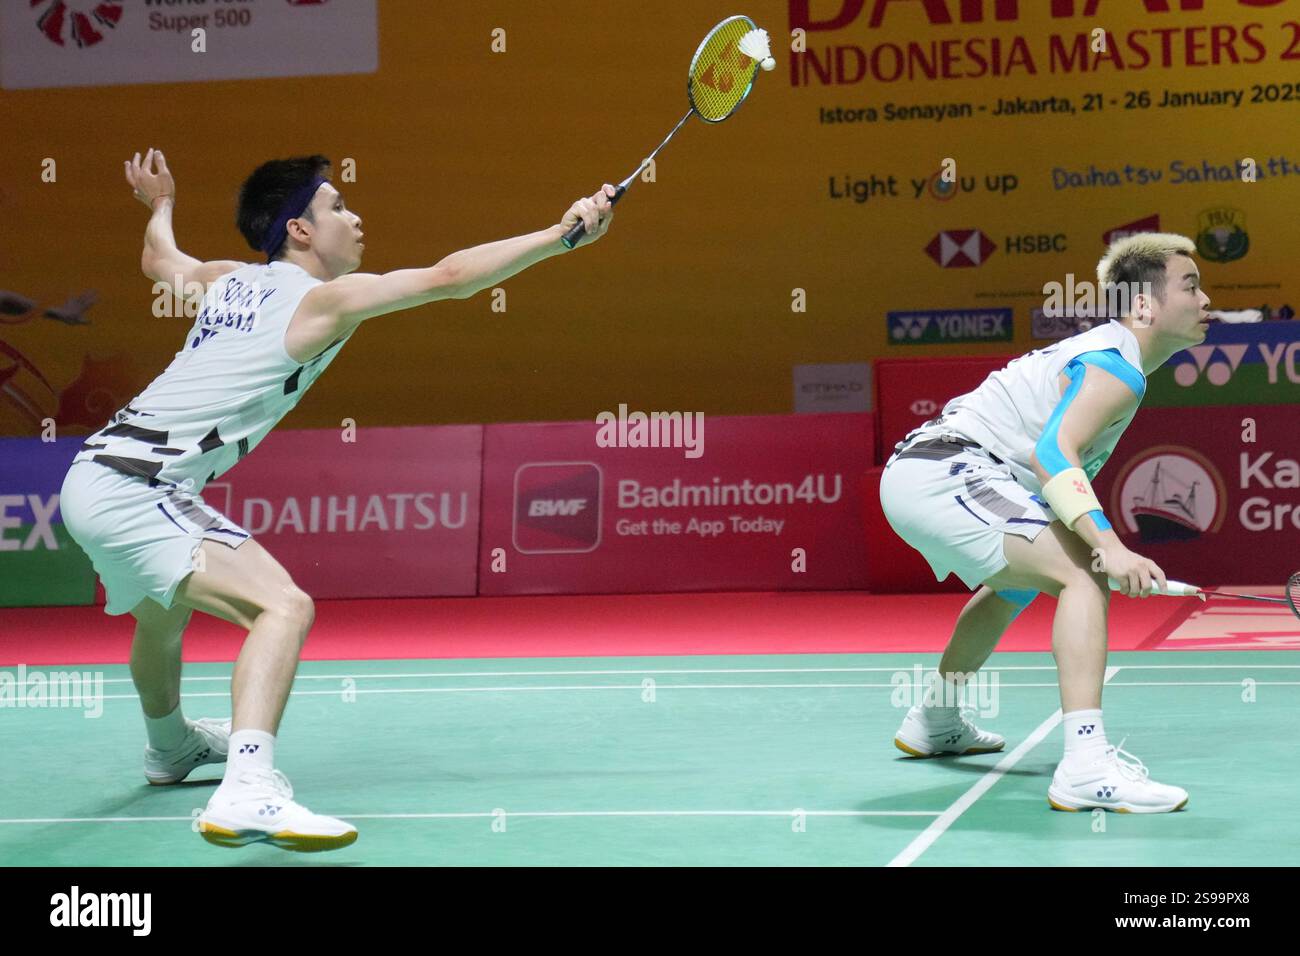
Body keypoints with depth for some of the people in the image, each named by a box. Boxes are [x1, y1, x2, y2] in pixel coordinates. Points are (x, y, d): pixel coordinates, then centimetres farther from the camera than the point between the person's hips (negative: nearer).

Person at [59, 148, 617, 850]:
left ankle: (171, 747, 63)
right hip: (131, 489, -10)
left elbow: (159, 259, 36)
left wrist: (159, 204, 56)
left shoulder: (229, 280, 14)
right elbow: (448, 277, -20)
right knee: (283, 606, -24)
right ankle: (247, 793, -41)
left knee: (163, 614, 36)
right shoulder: (321, 298, -10)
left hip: (99, 471, 10)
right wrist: (561, 235, -18)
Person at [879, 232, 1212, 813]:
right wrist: (1108, 546, -36)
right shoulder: (1117, 368, -11)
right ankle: (1085, 767, -35)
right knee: (1086, 573, -23)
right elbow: (1054, 453, -26)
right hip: (944, 475, -11)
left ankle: (934, 723, 52)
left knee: (1016, 584, 36)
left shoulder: (1098, 354, 22)